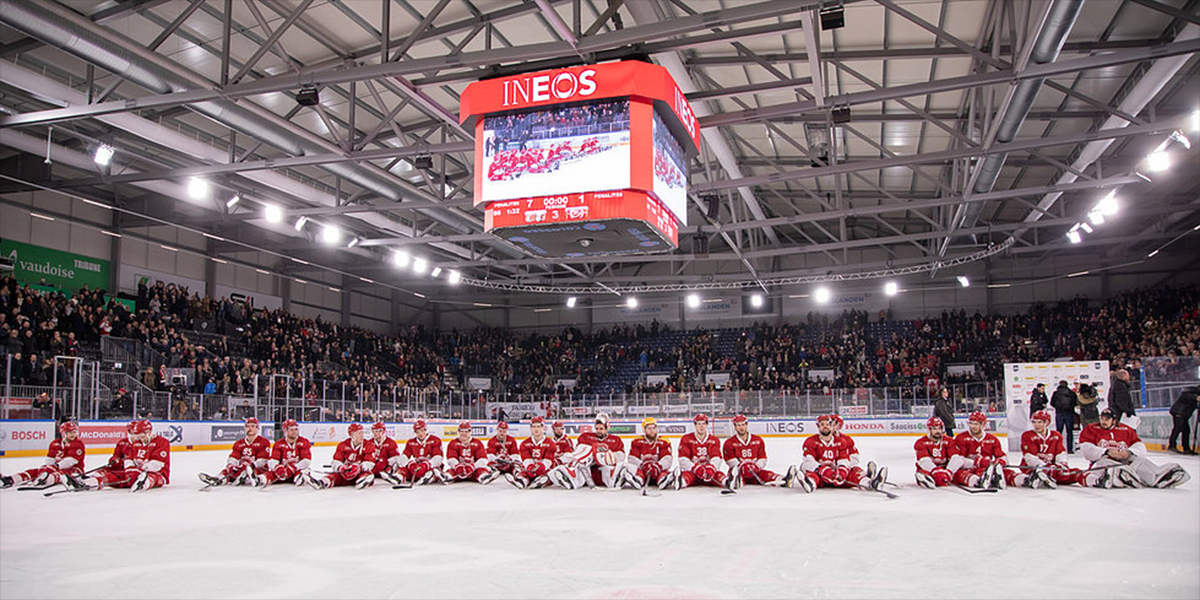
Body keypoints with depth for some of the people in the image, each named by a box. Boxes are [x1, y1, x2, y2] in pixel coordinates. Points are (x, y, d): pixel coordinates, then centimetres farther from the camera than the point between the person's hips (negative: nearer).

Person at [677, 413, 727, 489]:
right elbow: (683, 459, -9)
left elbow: (716, 458, -10)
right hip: (692, 470, -2)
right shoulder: (686, 439, 1)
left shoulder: (714, 440, 6)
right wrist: (695, 468, -27)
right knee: (687, 475, -37)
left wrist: (711, 468, -33)